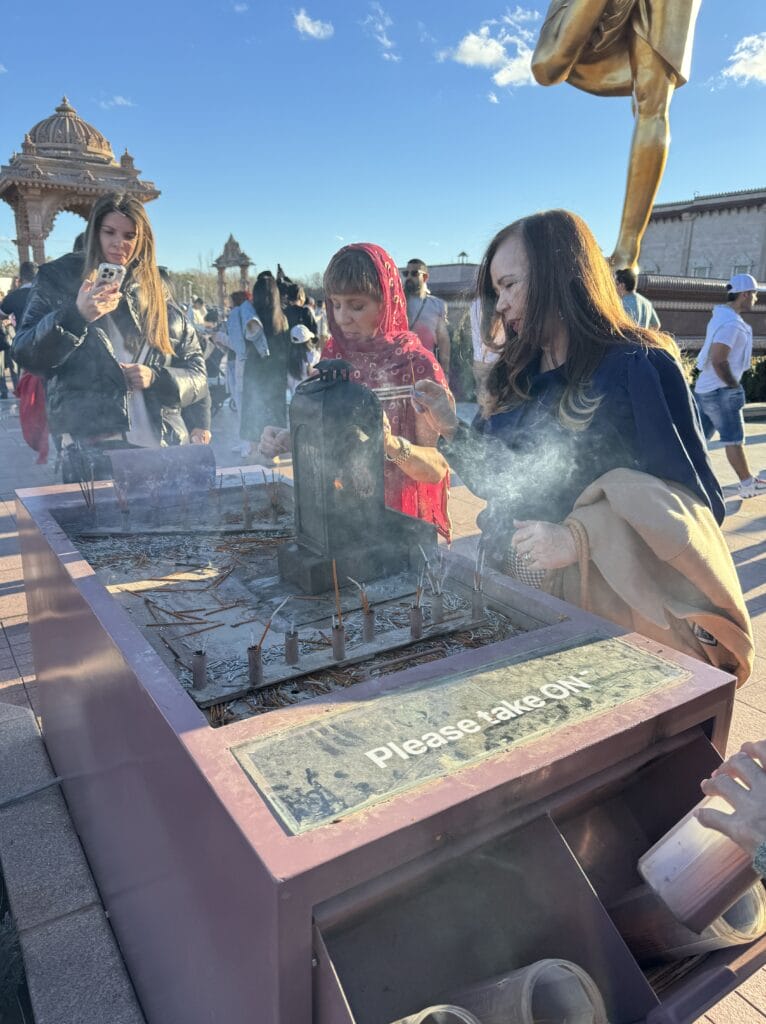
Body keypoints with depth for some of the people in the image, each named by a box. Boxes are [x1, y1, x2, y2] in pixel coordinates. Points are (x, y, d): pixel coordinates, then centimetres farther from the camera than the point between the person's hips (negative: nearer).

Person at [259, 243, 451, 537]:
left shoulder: (418, 365, -10)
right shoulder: (333, 357, 4)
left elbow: (438, 468, -14)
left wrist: (392, 445, -31)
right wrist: (286, 439, -8)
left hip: (402, 521, -3)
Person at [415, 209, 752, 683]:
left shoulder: (639, 367, -12)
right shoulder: (519, 378, 9)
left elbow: (693, 500, -17)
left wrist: (581, 538, -28)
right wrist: (453, 430, 1)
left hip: (602, 612, -6)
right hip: (514, 597, 6)